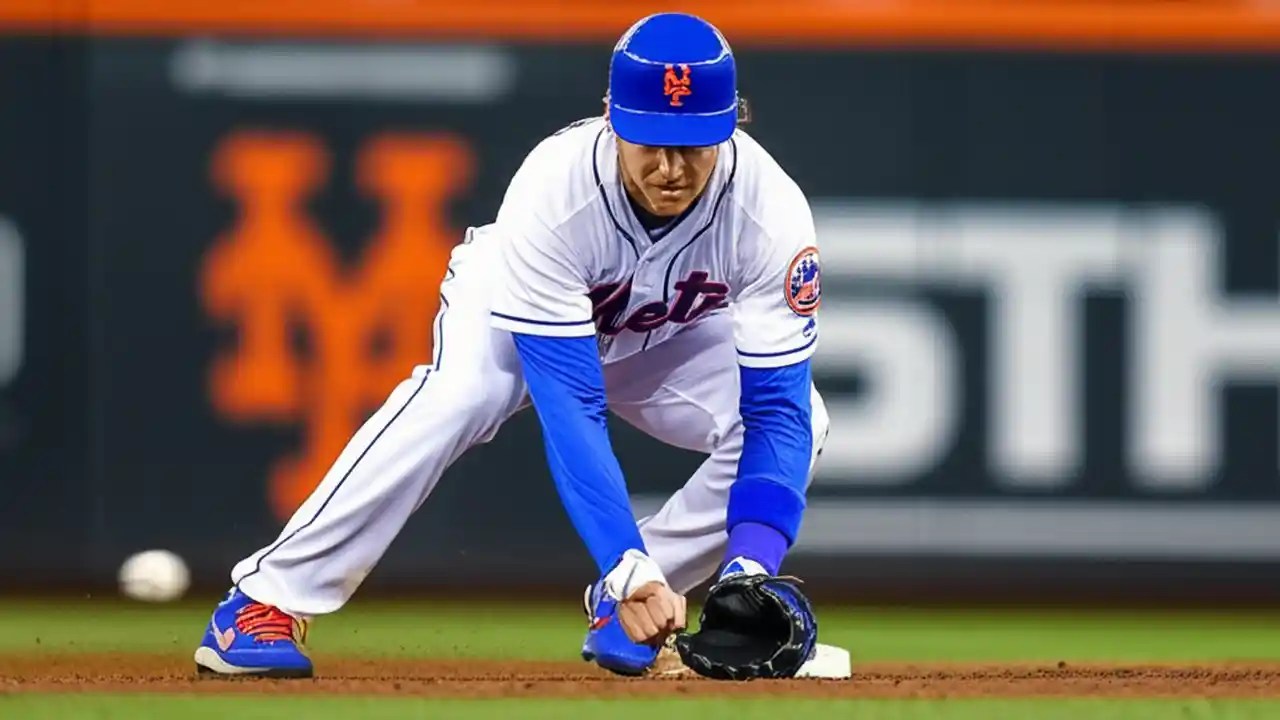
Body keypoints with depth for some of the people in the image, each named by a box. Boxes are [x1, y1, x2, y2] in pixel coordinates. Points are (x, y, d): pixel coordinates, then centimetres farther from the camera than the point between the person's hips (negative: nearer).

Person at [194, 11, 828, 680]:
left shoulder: (771, 210, -35)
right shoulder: (550, 194, -40)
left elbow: (776, 408, -34)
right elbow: (568, 407, -42)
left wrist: (749, 570, -49)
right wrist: (630, 565, -52)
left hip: (672, 336, 3)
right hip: (517, 306, -3)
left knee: (801, 425, -24)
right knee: (455, 394, -35)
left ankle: (620, 606, -9)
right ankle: (263, 603, -29)